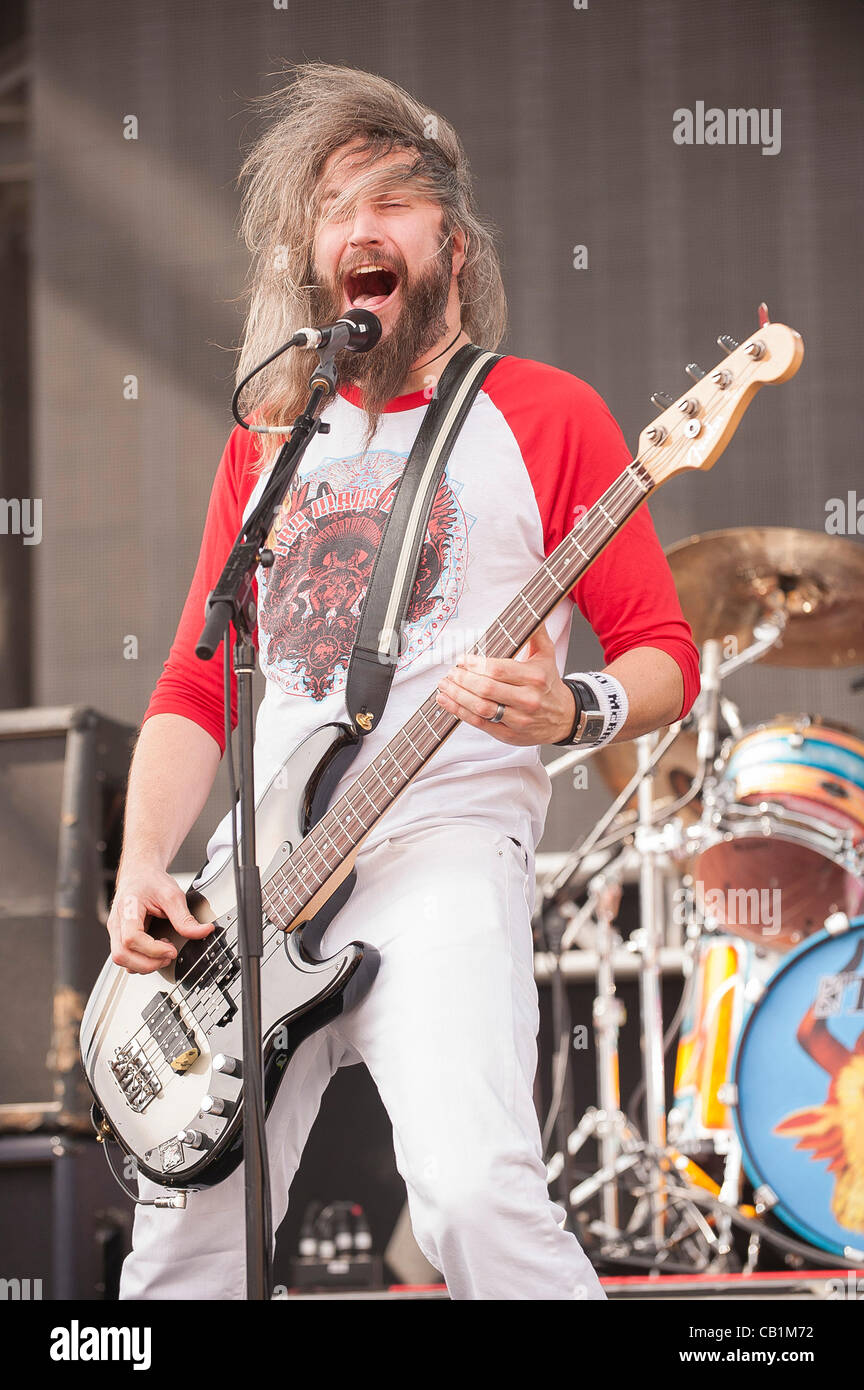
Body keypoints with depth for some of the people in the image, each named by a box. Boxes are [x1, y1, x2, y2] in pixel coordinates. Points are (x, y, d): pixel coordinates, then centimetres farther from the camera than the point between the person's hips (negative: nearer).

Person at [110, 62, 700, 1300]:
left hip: (442, 843, -5)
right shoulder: (268, 442, 21)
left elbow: (665, 656, 3)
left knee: (473, 1189, -29)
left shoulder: (545, 416, 7)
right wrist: (141, 867, 4)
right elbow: (195, 688, 20)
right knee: (183, 1244, -1)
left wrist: (572, 711, -19)